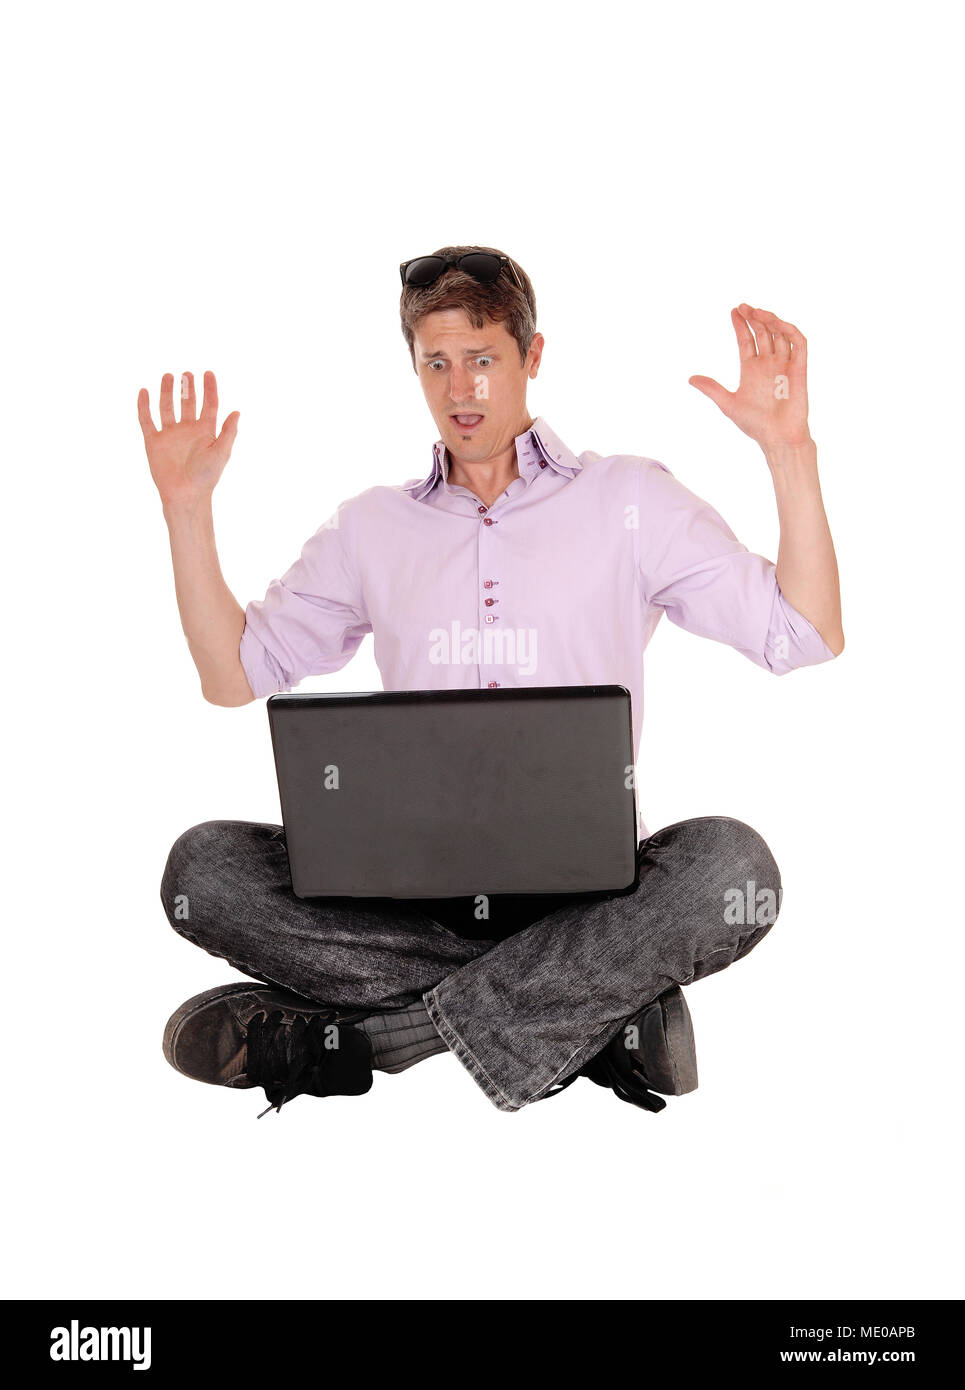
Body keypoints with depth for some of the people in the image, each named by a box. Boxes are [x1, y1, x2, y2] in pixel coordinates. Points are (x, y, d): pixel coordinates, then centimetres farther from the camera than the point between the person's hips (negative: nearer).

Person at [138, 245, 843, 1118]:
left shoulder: (628, 500, 7)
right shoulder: (372, 527, 16)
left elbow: (807, 639, 0)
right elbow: (233, 676, 15)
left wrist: (789, 449, -9)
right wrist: (188, 508, 7)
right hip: (407, 882, 2)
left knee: (731, 865, -33)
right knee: (202, 867, -23)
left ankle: (359, 1037, -28)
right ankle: (595, 1009, -22)